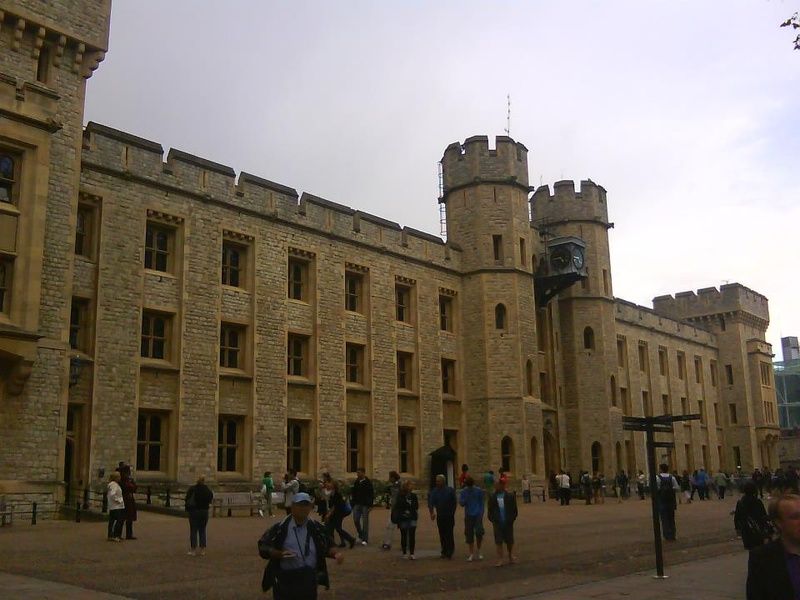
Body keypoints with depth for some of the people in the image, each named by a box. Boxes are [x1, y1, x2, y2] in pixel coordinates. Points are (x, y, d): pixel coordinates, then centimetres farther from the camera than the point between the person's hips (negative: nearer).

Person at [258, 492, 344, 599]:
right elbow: (263, 547, -3)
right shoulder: (280, 528, -6)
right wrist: (280, 554, -18)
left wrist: (336, 553, -13)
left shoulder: (317, 528, 2)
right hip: (285, 579, -2)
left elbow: (328, 546, 9)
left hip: (308, 578, 2)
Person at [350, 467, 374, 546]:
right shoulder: (356, 482, 9)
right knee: (356, 520, 2)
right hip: (357, 504, 5)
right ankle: (360, 535, 23)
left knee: (365, 521, -2)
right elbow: (353, 493, 14)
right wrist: (352, 504, 8)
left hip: (365, 505, -5)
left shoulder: (368, 483, -6)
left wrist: (370, 505, -13)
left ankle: (365, 539, 2)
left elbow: (372, 494, -8)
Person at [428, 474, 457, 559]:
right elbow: (431, 503, -6)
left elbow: (454, 503, 3)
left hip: (449, 516, -3)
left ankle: (450, 551, -7)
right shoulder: (434, 492, 2)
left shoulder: (450, 490, -3)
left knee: (449, 533, -10)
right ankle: (444, 551, 14)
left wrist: (452, 512, 2)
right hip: (440, 516, 3)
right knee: (442, 534, 6)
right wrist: (432, 512, -22)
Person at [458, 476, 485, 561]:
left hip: (477, 515, -2)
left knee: (479, 532, -14)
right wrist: (465, 499, -22)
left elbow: (482, 502, 4)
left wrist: (481, 513, -5)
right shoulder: (463, 492, 1)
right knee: (469, 534, 4)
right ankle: (472, 554, 16)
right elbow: (461, 503, -2)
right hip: (468, 515, 2)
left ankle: (479, 550, 10)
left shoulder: (479, 491, -2)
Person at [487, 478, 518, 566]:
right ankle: (499, 560, 6)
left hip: (508, 523, -1)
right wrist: (492, 519, -4)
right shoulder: (492, 497, 4)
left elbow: (514, 509, 1)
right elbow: (490, 510, 7)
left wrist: (512, 519, -7)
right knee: (498, 542, 2)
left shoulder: (510, 496, -1)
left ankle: (511, 556, 26)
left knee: (509, 541, 10)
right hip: (497, 523, 1)